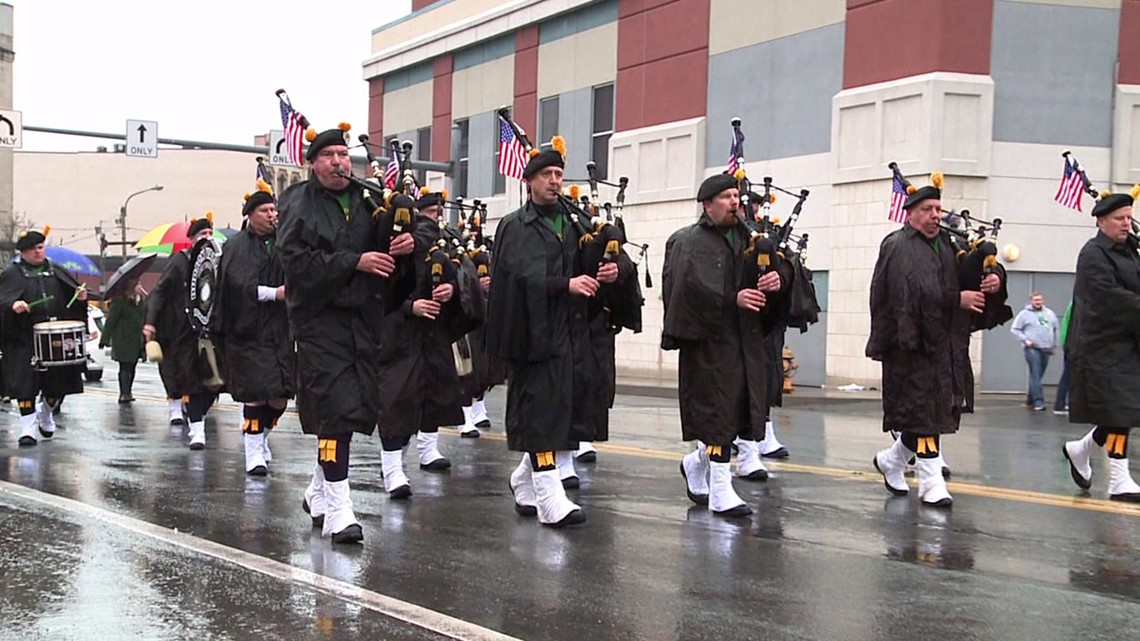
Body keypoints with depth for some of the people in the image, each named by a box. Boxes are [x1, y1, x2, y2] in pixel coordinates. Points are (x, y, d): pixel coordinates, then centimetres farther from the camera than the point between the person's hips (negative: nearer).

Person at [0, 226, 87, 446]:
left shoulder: (56, 272, 15)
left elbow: (72, 294, 17)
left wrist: (80, 296, -6)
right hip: (24, 338, -4)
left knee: (57, 381, 9)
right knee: (26, 382, -9)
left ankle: (45, 412, 37)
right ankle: (28, 427, -3)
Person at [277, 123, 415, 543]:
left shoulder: (367, 202, 13)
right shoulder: (299, 205, -2)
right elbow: (297, 261, -14)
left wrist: (406, 243, -1)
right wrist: (355, 261, -18)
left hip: (364, 319, 6)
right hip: (321, 320, -6)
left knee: (360, 407, 9)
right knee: (337, 408, -12)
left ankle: (318, 492, 28)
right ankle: (337, 509, -7)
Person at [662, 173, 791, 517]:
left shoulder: (748, 238, 15)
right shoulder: (691, 242, -5)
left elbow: (780, 265, 19)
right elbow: (691, 284, -19)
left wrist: (779, 276, -5)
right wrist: (732, 299, -26)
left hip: (746, 341, 7)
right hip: (709, 340, -7)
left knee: (740, 410, 10)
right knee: (718, 411, -6)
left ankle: (696, 462, 34)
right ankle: (721, 493, 1)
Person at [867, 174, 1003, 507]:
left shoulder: (948, 244, 14)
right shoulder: (898, 247, -7)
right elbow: (915, 293, -18)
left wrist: (995, 277, -5)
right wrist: (957, 299, -19)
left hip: (944, 344, 7)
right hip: (913, 343, -7)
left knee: (934, 411, 11)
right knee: (923, 410, -6)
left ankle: (891, 460, 31)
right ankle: (931, 482, -1)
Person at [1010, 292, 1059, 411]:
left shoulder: (1050, 314, 13)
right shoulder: (1025, 314, 0)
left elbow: (1056, 329, 20)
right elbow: (1014, 329, -1)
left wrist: (1054, 345, 15)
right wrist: (1025, 340, -11)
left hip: (1046, 349, 5)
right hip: (1032, 349, -5)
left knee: (1038, 376, 10)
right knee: (1035, 375, -14)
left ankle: (1030, 400, 21)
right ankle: (1038, 402, -17)